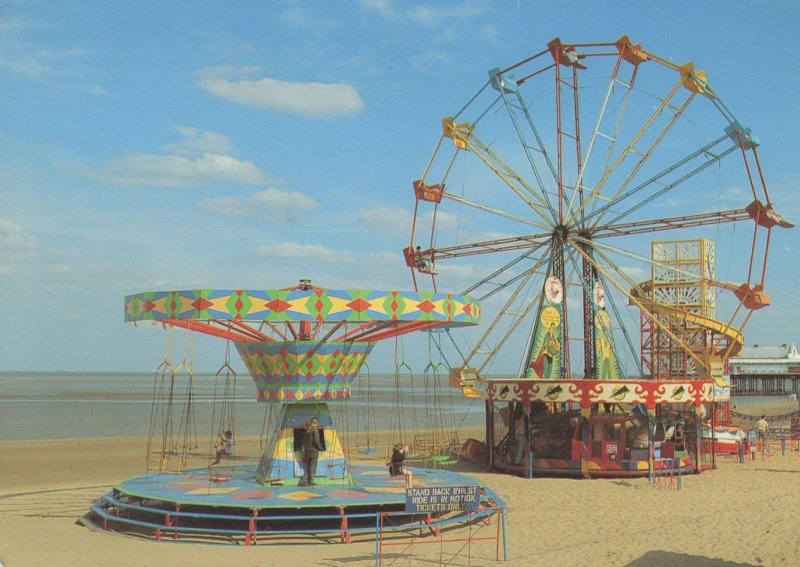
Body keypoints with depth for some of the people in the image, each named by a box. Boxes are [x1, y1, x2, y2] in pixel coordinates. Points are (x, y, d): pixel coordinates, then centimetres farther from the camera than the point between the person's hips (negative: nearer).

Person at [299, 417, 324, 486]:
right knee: (312, 466, 2)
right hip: (314, 450, -7)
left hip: (307, 450, 7)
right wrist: (321, 448, -7)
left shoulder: (307, 430, 7)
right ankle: (310, 482, 5)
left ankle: (303, 480, 6)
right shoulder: (315, 431, -15)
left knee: (308, 466, 15)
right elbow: (316, 441, -20)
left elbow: (303, 440, 14)